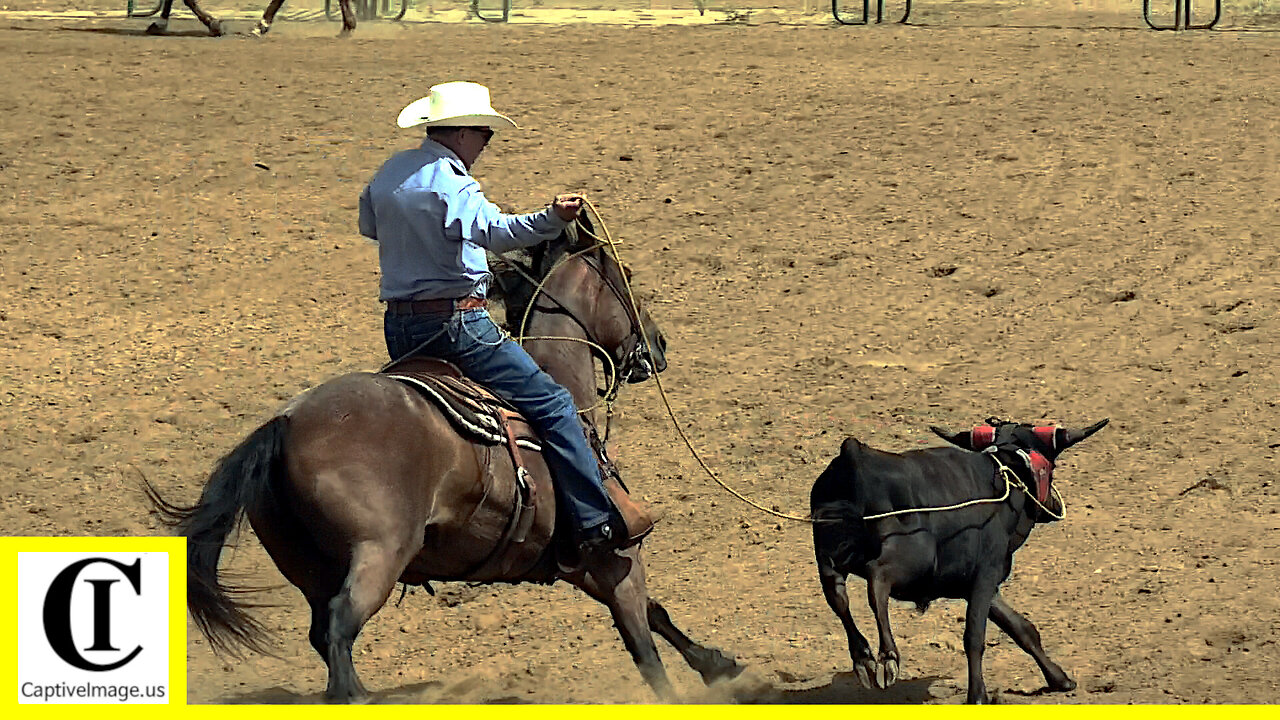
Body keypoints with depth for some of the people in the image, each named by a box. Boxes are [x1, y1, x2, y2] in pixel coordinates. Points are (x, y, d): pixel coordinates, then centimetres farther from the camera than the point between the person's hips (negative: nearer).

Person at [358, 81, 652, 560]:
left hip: (398, 327, 8)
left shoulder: (390, 172, 10)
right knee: (552, 404, -3)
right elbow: (495, 231, -35)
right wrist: (552, 218, -50)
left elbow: (368, 224, 28)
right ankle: (597, 524, -6)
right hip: (454, 320, -8)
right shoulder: (451, 185, -17)